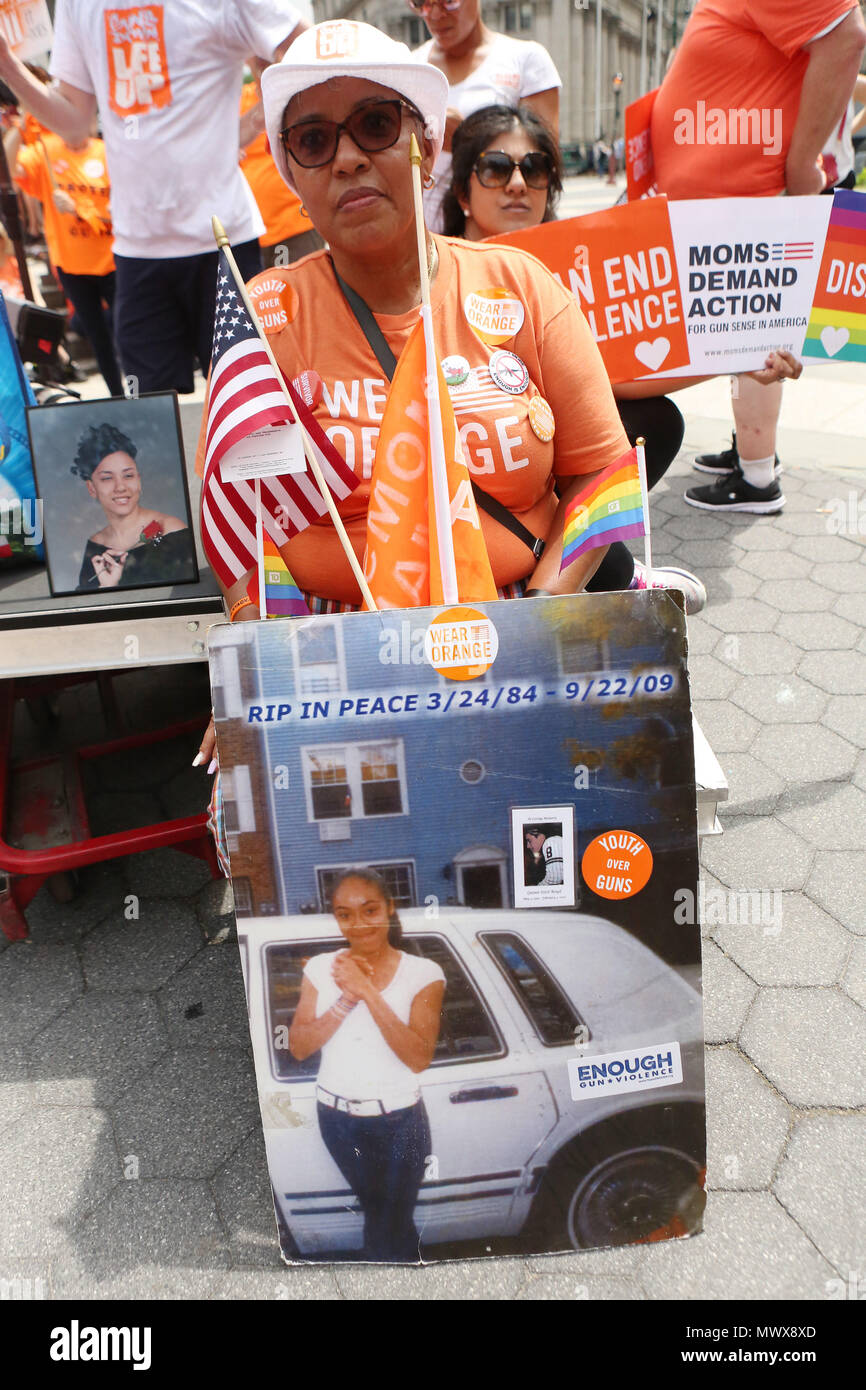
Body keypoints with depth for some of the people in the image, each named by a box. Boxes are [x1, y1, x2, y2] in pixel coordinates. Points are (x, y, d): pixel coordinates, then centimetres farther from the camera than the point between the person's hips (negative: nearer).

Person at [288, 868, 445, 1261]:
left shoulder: (423, 973, -14)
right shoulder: (321, 968, -5)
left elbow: (419, 1058, -23)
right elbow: (298, 1048, -9)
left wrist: (369, 992, -28)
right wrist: (346, 1001, -23)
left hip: (398, 1122, -3)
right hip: (336, 1118, 4)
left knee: (389, 1231, 9)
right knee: (375, 1212, 25)